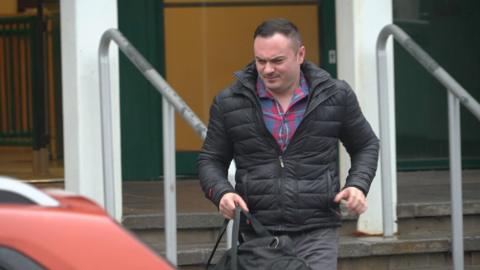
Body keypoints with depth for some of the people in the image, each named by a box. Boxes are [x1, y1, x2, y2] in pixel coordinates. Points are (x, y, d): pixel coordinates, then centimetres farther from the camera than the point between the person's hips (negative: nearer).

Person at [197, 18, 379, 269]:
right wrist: (222, 192, -9)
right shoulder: (230, 102, 4)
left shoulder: (335, 96, 4)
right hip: (256, 234, 1)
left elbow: (366, 145, 17)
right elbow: (210, 160, 11)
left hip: (316, 233, -1)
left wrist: (358, 185, -1)